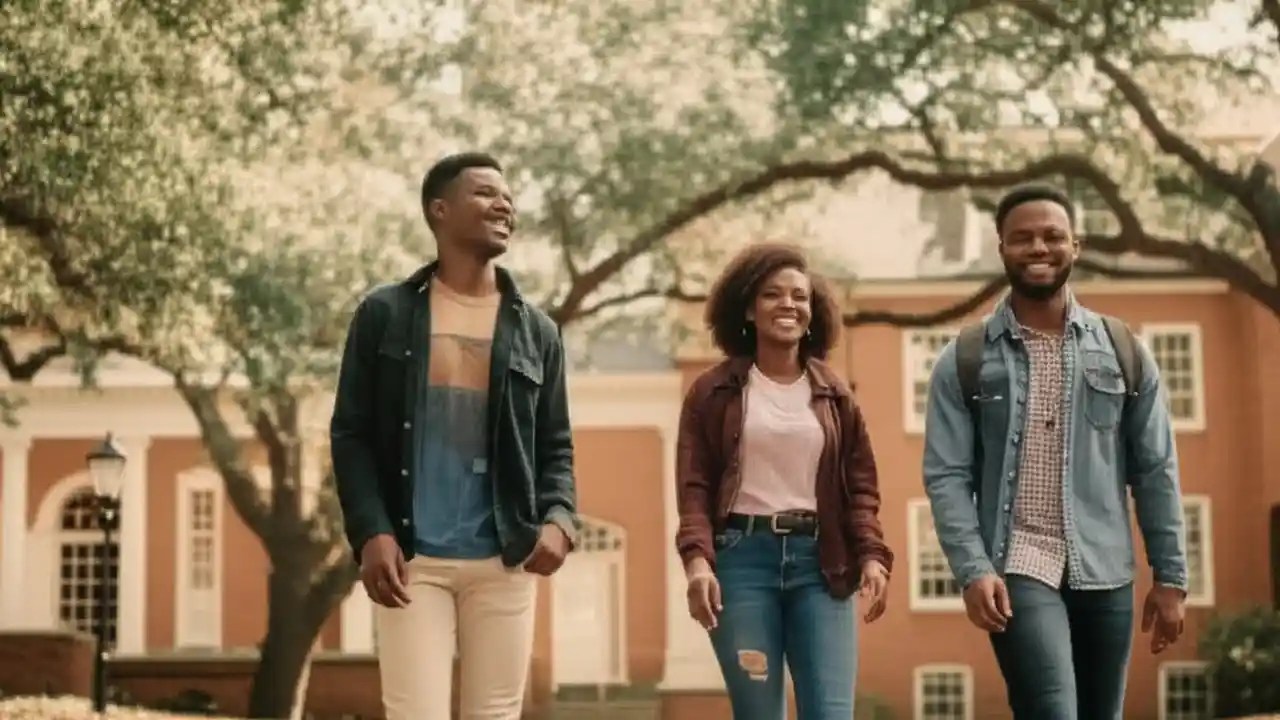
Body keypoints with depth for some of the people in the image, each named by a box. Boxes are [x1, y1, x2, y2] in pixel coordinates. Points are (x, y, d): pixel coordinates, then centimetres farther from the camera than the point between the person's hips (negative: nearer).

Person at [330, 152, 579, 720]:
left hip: (503, 560, 3)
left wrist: (558, 519, -9)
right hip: (410, 557, -3)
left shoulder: (536, 331, 11)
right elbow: (351, 434, 1)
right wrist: (370, 532, -13)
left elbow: (555, 446, 11)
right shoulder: (384, 315, 4)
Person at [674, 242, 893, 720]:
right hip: (741, 557, -2)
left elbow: (861, 485, 10)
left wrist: (872, 555, -7)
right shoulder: (714, 391, 6)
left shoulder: (834, 394, 13)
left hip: (820, 560, 2)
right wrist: (697, 559, -15)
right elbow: (694, 486, 1)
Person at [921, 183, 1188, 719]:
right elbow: (946, 476, -3)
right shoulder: (964, 361, 2)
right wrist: (973, 569, -16)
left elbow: (1155, 470, 9)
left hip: (1105, 574, 3)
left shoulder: (1124, 352, 9)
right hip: (1018, 568, -3)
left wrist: (1170, 575, 5)